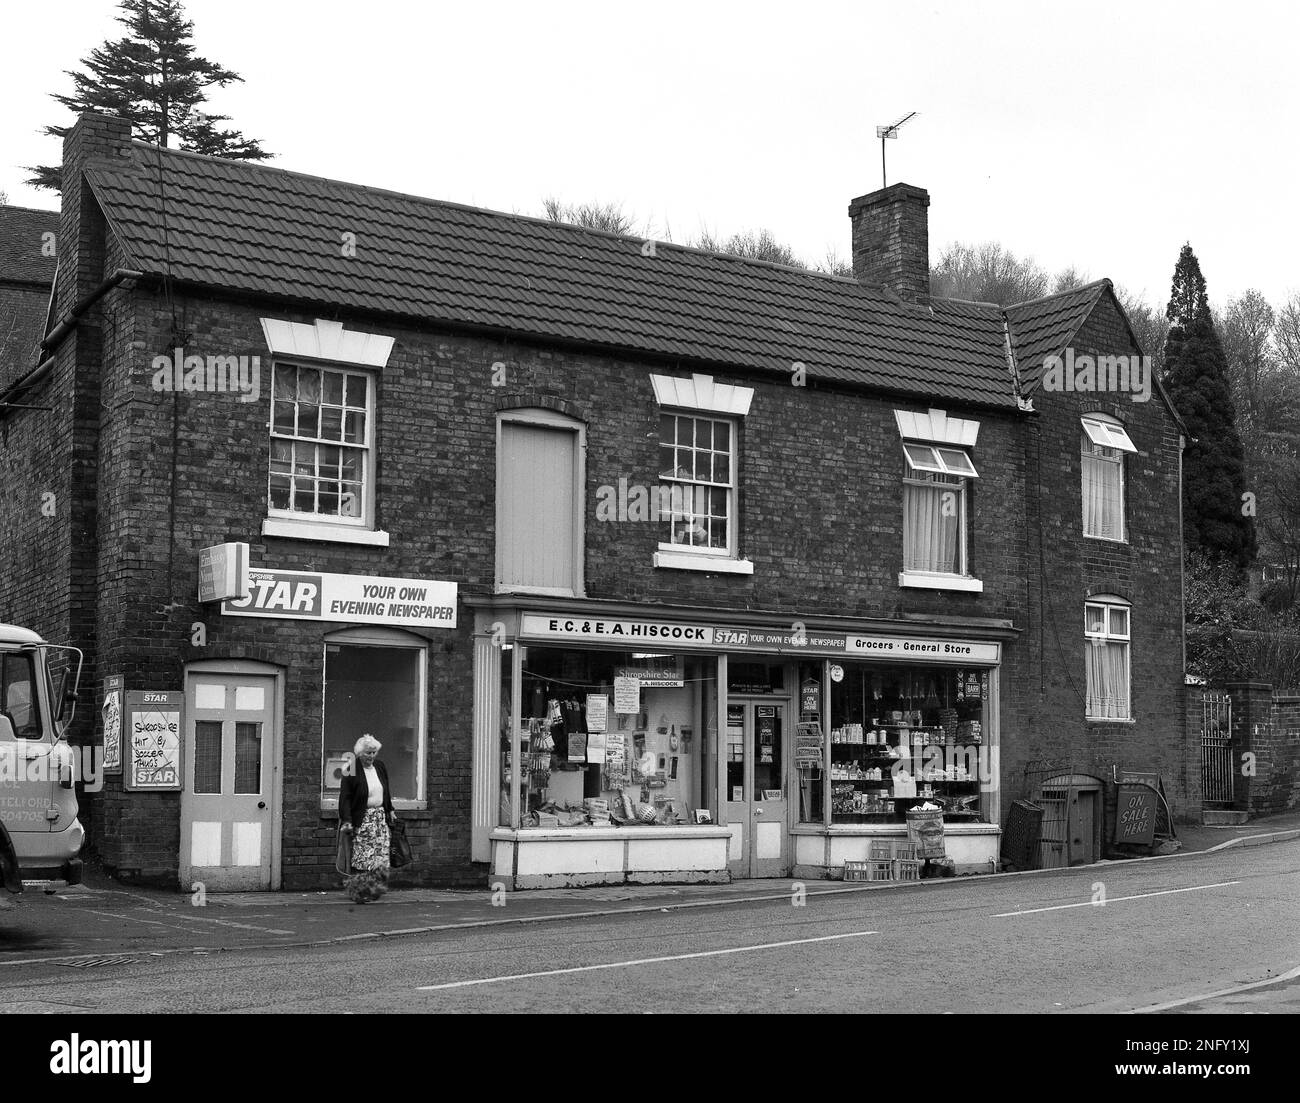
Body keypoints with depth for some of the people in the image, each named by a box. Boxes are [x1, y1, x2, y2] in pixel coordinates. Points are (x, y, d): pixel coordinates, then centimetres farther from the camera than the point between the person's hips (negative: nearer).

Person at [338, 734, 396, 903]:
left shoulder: (380, 767, 10)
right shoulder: (352, 771, -10)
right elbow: (345, 797, -12)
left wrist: (390, 810, 21)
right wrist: (347, 820, -18)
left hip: (380, 817, 6)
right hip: (362, 819, -6)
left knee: (381, 856, 3)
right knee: (362, 857, -8)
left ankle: (375, 889, 11)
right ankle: (359, 892, -3)